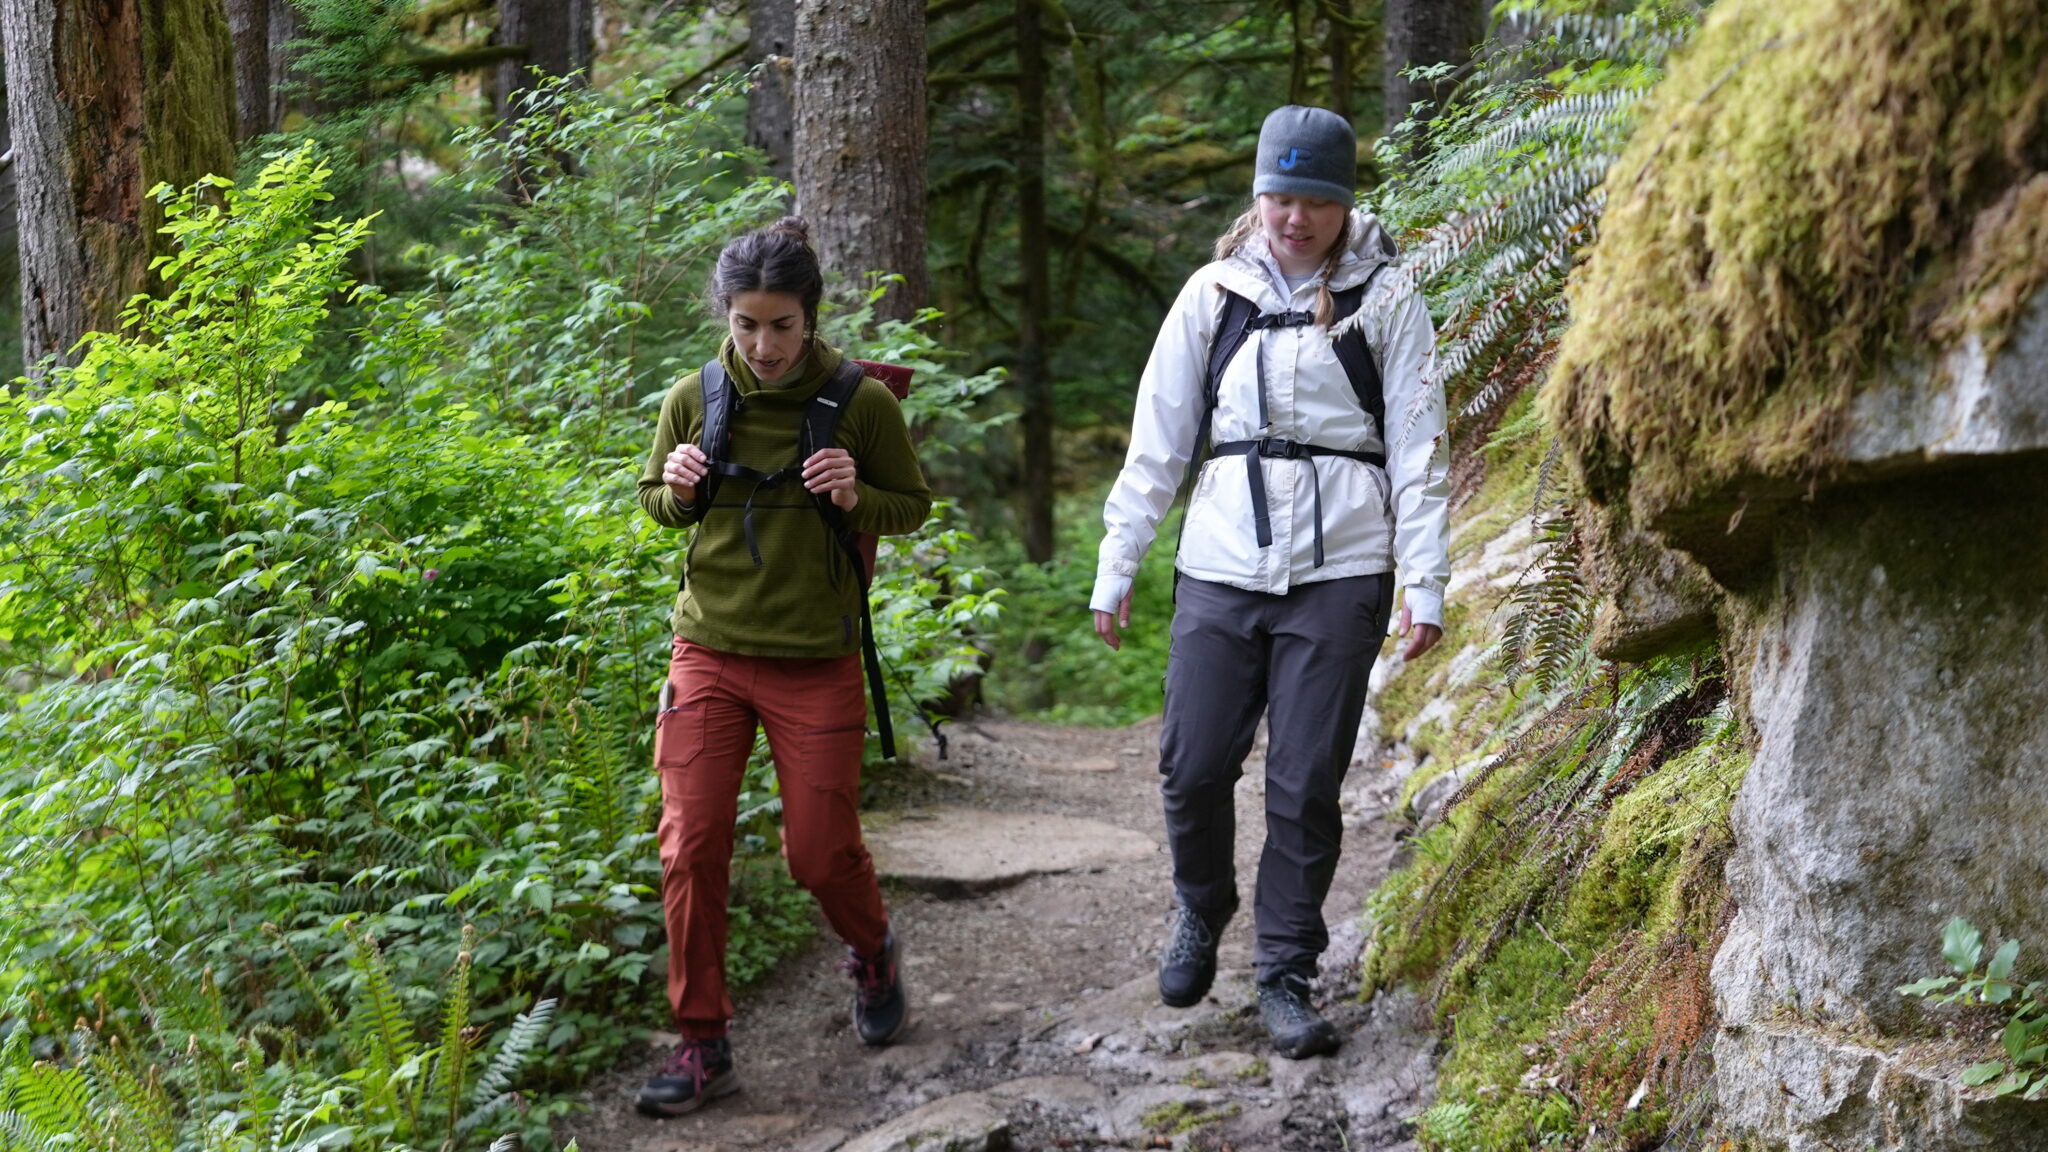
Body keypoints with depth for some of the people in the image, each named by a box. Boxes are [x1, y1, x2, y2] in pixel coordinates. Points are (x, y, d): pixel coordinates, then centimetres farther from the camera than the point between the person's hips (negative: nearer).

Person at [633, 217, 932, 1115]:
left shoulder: (861, 402, -8)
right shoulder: (695, 399, -2)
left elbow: (913, 505, 4)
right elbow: (656, 501, 13)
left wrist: (856, 499, -18)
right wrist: (676, 491, -11)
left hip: (815, 663, -2)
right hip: (710, 652, 2)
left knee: (820, 849, 4)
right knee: (691, 844, -5)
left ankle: (872, 953, 38)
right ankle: (702, 1043, 7)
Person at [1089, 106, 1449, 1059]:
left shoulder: (1385, 304, 3)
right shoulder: (1214, 294, 8)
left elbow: (1418, 451, 2)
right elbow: (1157, 440, 10)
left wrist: (1425, 583, -5)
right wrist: (1116, 567, 7)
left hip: (1339, 572, -2)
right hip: (1220, 568, 2)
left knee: (1307, 783, -2)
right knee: (1194, 766, 1)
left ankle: (1285, 973, 11)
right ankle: (1200, 912, 30)